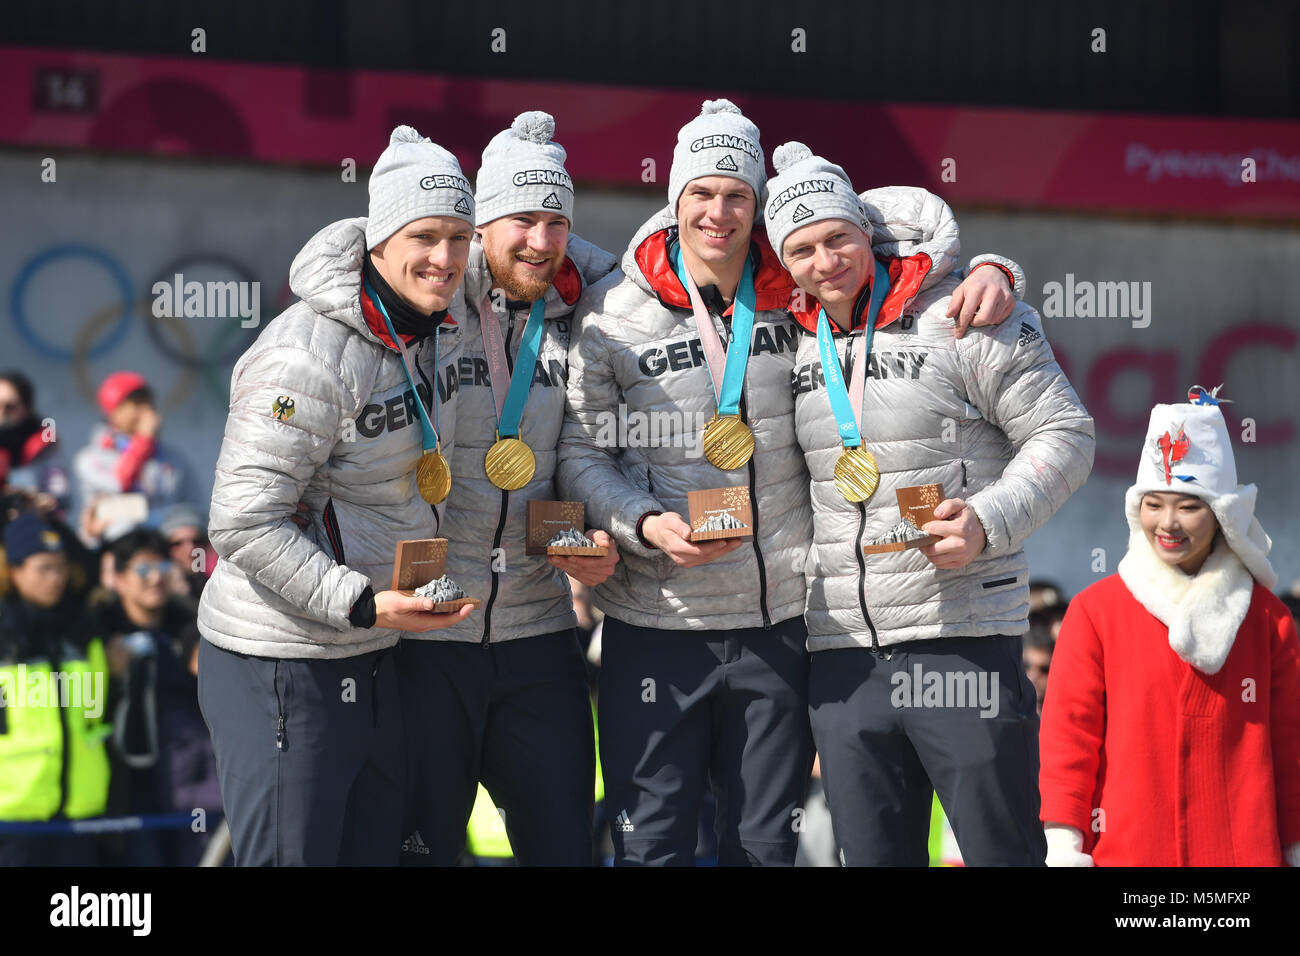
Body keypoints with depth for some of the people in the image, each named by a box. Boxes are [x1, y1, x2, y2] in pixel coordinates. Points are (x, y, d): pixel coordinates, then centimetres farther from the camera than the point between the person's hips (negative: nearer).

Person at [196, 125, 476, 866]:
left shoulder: (437, 328, 5)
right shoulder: (308, 356, -21)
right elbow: (244, 525, -23)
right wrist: (365, 604, -27)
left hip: (374, 657, 9)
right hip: (279, 664, -9)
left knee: (378, 851, 13)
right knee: (294, 853, -5)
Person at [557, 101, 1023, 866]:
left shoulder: (800, 295, 2)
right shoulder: (615, 312, -2)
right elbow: (580, 452, 0)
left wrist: (988, 271, -6)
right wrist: (646, 524, -17)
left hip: (779, 622, 2)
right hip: (656, 626, -2)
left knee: (767, 845, 10)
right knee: (651, 844, 2)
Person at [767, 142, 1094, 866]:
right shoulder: (792, 343, 11)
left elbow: (1065, 434, -3)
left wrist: (989, 520, -17)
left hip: (965, 638, -5)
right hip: (841, 652, 5)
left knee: (1003, 851, -1)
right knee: (872, 853, 8)